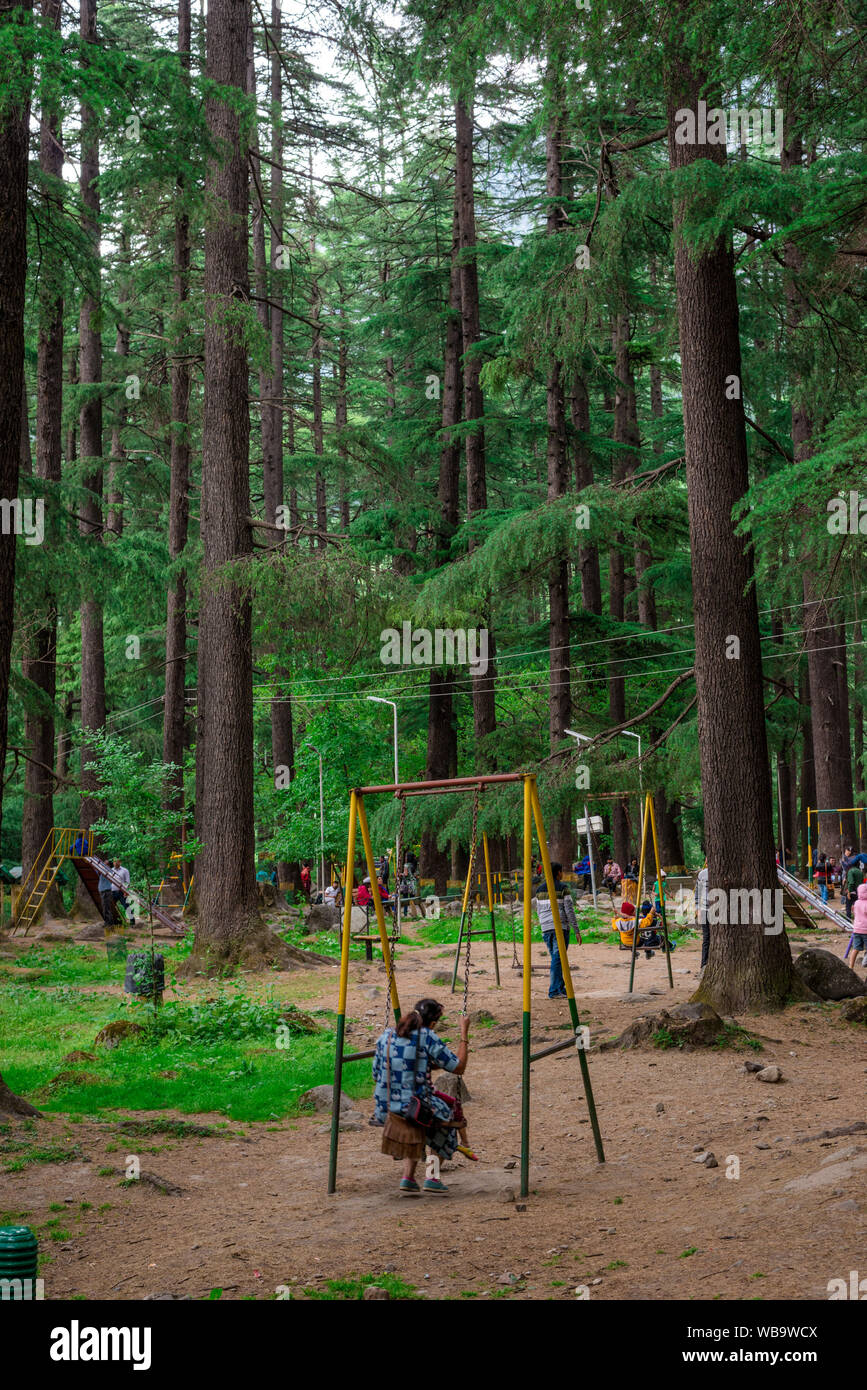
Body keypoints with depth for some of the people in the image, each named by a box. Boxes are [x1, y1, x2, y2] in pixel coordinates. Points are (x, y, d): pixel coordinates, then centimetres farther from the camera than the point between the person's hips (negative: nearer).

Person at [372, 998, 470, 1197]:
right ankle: (432, 1178, 21)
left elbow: (376, 1075, 12)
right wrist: (464, 1034, 4)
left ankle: (407, 1179, 21)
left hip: (385, 1108, 5)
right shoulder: (428, 1038, -9)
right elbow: (459, 1068, -4)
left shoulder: (386, 1036, 6)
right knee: (447, 1120, 26)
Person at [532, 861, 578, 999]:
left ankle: (561, 988, 16)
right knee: (557, 959, -5)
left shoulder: (539, 889, 12)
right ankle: (554, 991, -7)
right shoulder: (563, 888, -5)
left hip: (546, 928, 6)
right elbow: (569, 910, -8)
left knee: (555, 958, 14)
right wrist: (576, 930, -5)